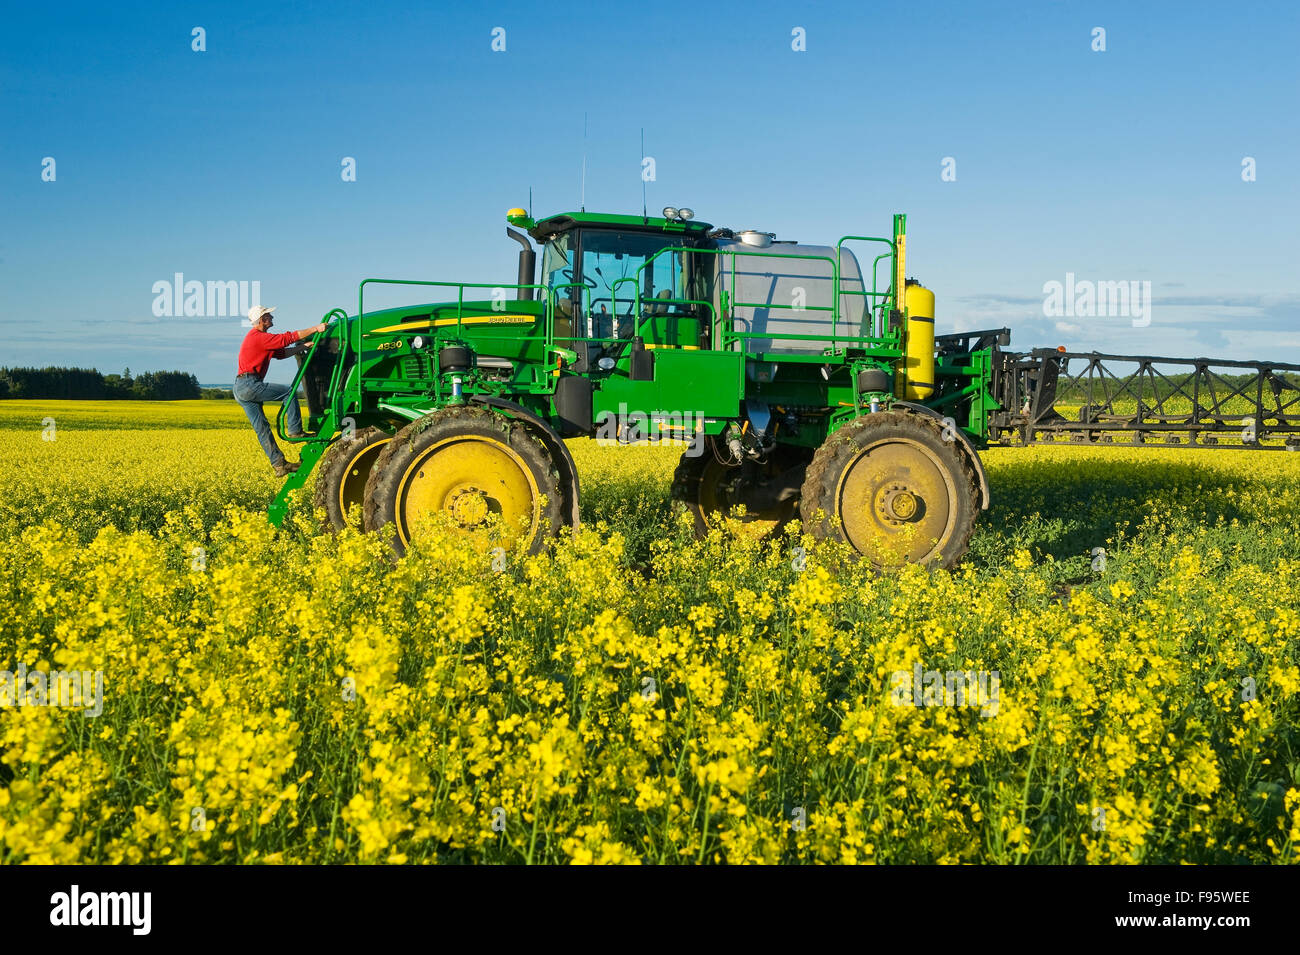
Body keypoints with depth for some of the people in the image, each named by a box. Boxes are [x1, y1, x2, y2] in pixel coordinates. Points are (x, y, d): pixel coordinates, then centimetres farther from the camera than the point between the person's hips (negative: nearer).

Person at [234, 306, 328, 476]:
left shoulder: (256, 337, 22)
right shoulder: (259, 337, -11)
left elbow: (281, 353, 24)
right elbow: (288, 338, -14)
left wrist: (304, 346, 18)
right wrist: (315, 329, -11)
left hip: (240, 390, 10)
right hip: (249, 385, -10)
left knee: (262, 428, 6)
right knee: (289, 391, -4)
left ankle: (279, 464, 6)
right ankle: (295, 432, -4)